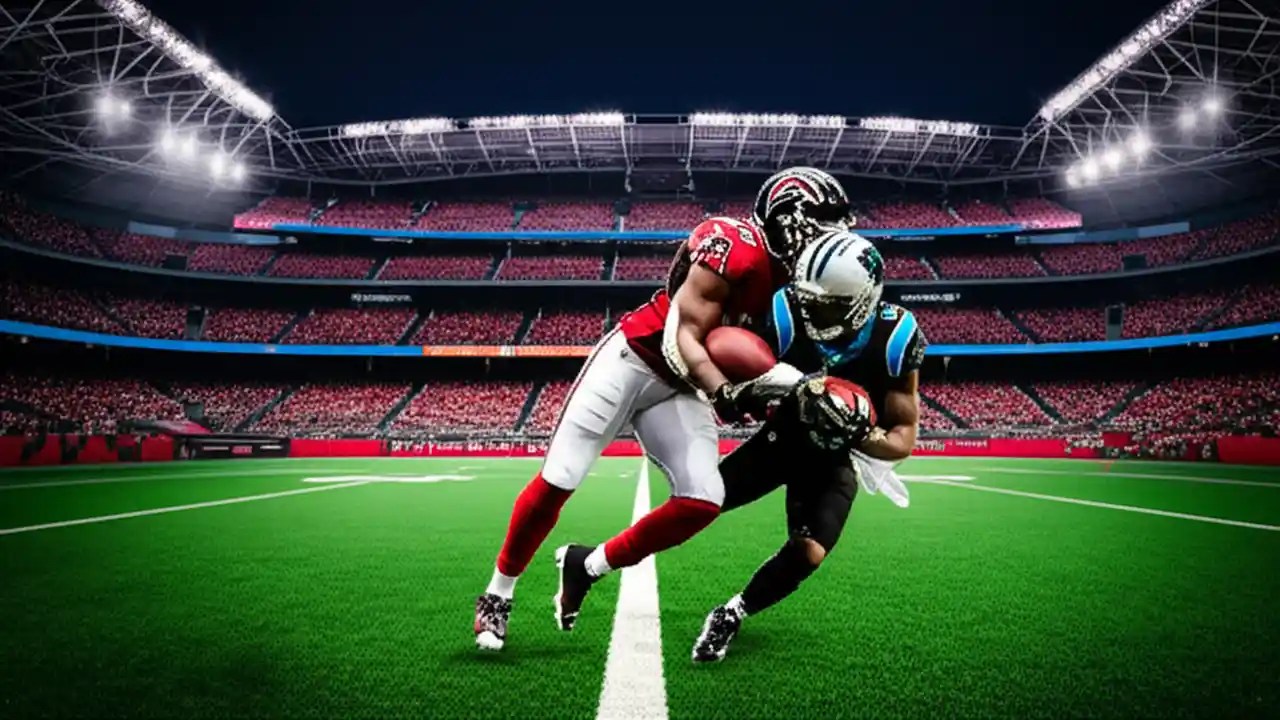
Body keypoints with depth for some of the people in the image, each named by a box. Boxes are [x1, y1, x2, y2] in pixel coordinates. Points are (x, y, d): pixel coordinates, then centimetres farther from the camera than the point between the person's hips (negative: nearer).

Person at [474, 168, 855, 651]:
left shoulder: (795, 277, 4)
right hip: (632, 358, -7)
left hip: (681, 386, 7)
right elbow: (682, 340, -23)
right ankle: (498, 592, 19)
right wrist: (726, 395, -35)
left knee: (703, 500, -10)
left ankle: (589, 565, 11)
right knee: (558, 482, -4)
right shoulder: (734, 247, -22)